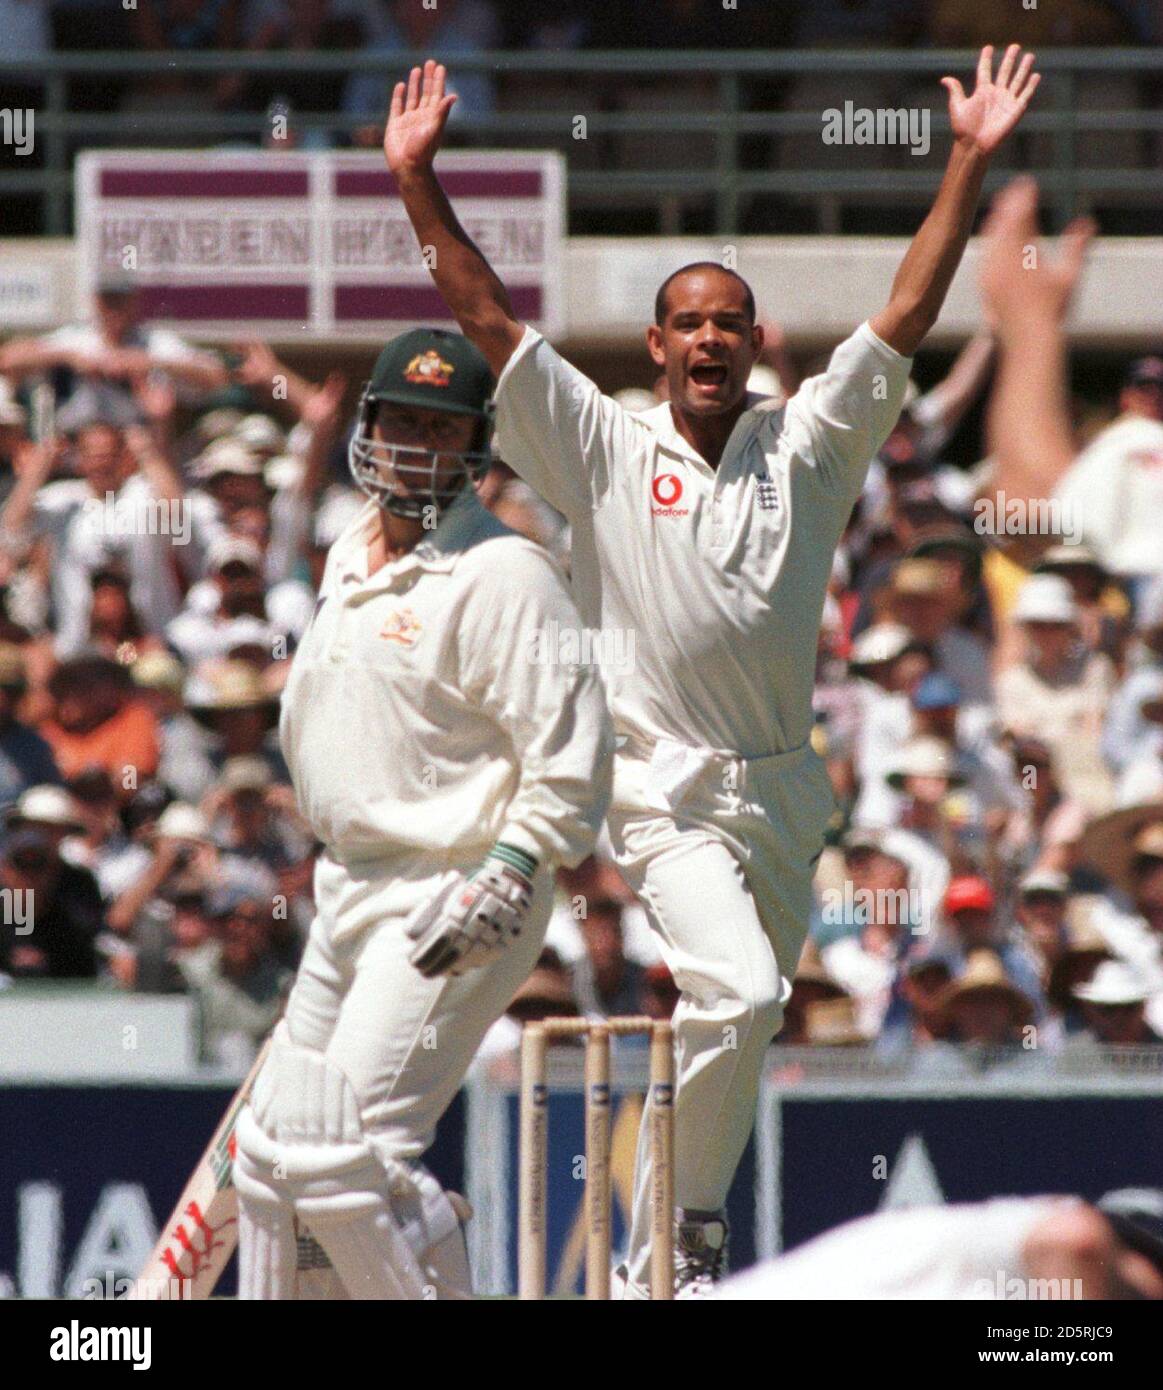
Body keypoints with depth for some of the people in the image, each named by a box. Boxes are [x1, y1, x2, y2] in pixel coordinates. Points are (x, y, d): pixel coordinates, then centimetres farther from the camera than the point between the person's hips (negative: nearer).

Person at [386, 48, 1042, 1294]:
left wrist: (971, 162, -2)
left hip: (783, 791, 4)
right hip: (665, 785, -4)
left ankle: (664, 1259, 22)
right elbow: (486, 316, -1)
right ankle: (684, 1226, -10)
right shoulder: (606, 452, 2)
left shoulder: (807, 449, 8)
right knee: (738, 992, -24)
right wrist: (418, 184, -9)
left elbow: (907, 314, 3)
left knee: (737, 1026, 9)